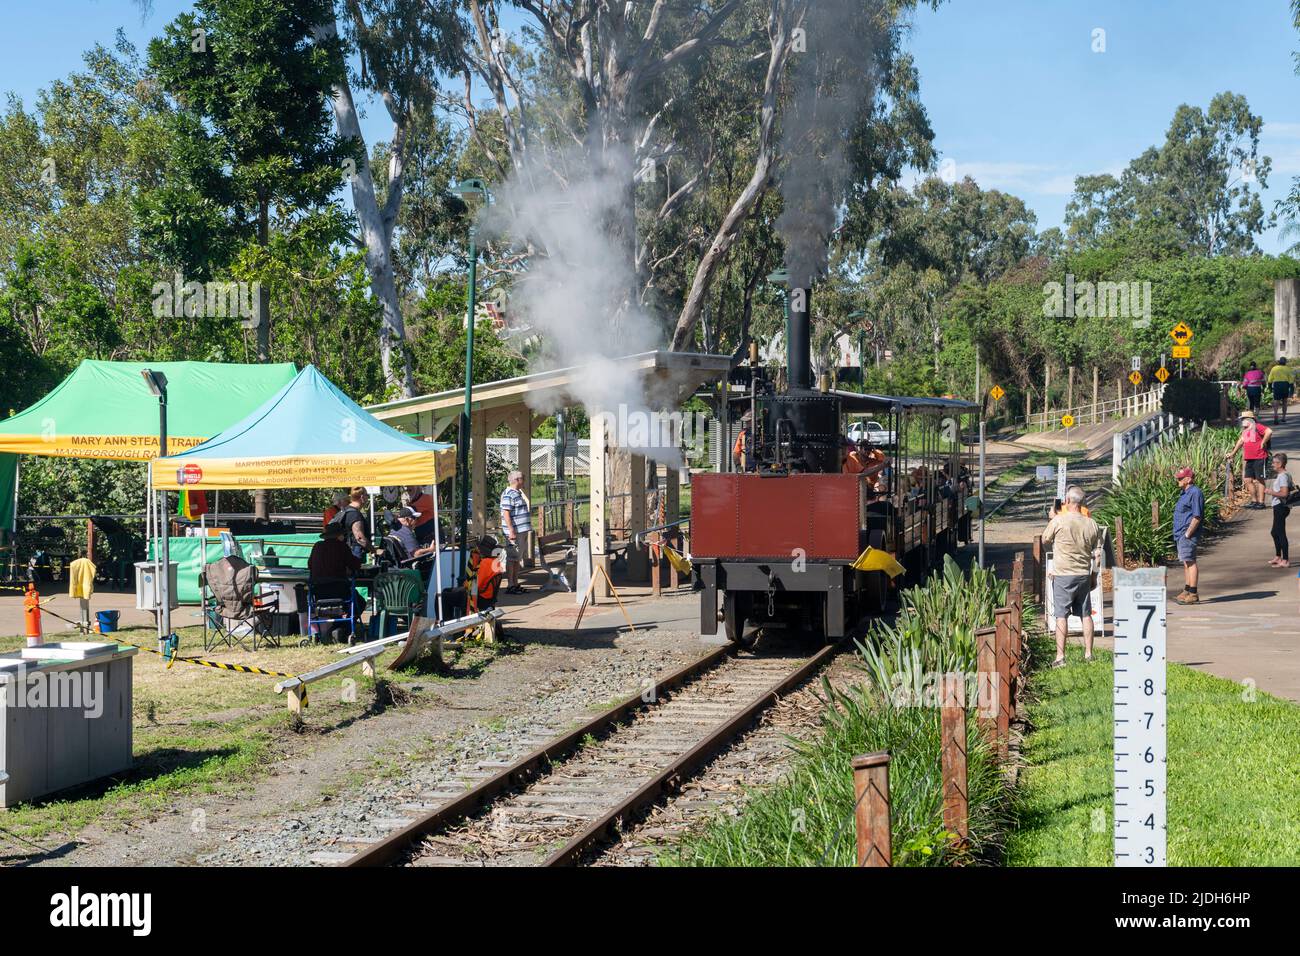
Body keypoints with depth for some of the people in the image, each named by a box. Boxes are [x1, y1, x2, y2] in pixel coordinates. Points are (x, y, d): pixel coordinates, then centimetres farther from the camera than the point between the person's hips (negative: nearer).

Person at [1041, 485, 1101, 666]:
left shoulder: (1058, 521, -14)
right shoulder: (1091, 524, -1)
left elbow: (1045, 541, 2)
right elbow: (1098, 551, 8)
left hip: (1063, 575, -4)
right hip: (1084, 574, 4)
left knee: (1061, 616, -2)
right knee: (1086, 615, 13)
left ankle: (1060, 657, -5)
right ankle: (1088, 653, 18)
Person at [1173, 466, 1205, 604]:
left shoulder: (1195, 493, -14)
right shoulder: (1185, 493, 18)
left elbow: (1197, 517, -20)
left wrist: (1188, 534, -20)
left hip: (1188, 535, -11)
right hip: (1181, 534, 11)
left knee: (1189, 562, -10)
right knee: (1186, 563, 15)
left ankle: (1193, 594, -10)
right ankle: (1186, 592, 23)